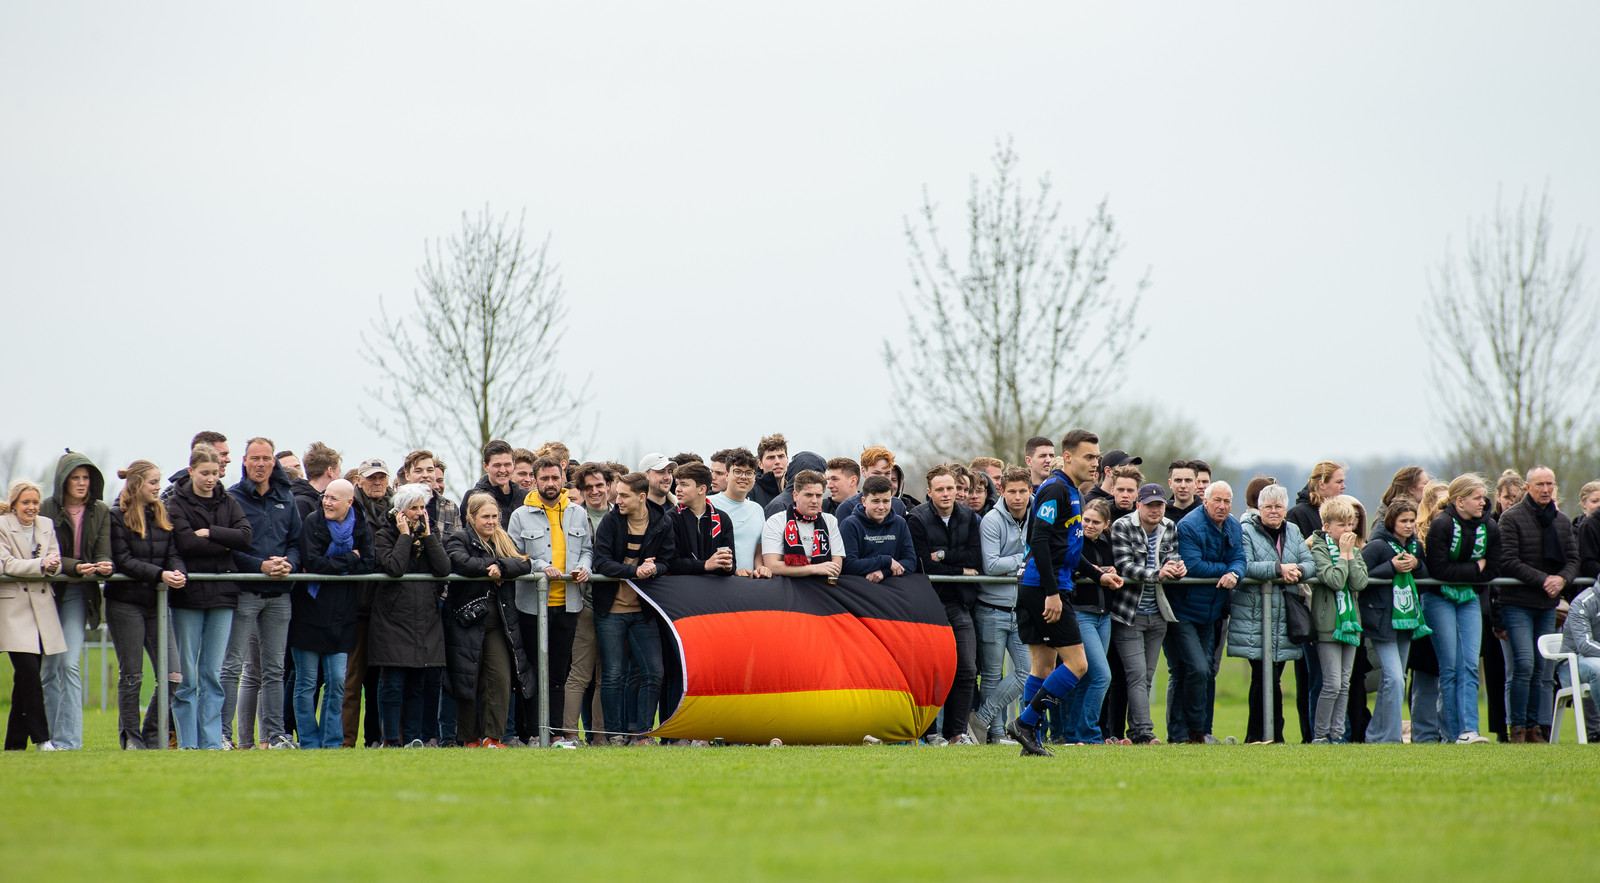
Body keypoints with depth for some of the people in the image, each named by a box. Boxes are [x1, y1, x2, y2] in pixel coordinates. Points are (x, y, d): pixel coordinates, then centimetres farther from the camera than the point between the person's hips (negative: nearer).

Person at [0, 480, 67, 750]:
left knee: (27, 677, 5)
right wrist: (41, 564, -21)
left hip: (42, 606, 5)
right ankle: (41, 738, -11)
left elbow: (56, 562, 7)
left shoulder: (46, 526, 14)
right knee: (28, 671, -14)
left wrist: (53, 564, -16)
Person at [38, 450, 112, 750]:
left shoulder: (101, 512, 5)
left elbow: (103, 551, 0)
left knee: (69, 664, -12)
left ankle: (68, 740, -13)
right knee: (48, 668, 4)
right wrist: (76, 566, -27)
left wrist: (104, 565, -24)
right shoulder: (47, 510, -4)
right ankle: (52, 736, 15)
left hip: (79, 595, 1)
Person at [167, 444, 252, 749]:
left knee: (213, 675, 4)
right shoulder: (177, 504, 2)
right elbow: (185, 543, -14)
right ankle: (187, 743, 1)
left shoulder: (229, 504, 13)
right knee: (186, 675, -2)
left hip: (222, 596, 3)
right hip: (188, 594, -3)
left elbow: (245, 537, -3)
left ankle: (212, 741, 4)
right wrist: (224, 544, -7)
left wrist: (208, 533, -10)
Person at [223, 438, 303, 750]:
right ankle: (223, 733, -8)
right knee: (232, 665, -8)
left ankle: (274, 734, 9)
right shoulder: (233, 498, -2)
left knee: (273, 668, 7)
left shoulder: (286, 499, 13)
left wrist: (289, 563, -8)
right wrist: (261, 566, -18)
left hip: (278, 594, 5)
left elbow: (297, 541, 13)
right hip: (244, 592, -5)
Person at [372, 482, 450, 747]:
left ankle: (413, 736, 9)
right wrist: (405, 535, -10)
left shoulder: (431, 534, 12)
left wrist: (427, 535, -5)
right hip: (393, 618, -4)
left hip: (426, 618, 4)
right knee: (393, 683, -5)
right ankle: (391, 740, -2)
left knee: (419, 684, 5)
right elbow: (395, 567, -18)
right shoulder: (385, 535, -1)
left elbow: (445, 568, -3)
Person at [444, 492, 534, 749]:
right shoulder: (458, 540, 0)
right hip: (467, 621, -4)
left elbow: (524, 565, 0)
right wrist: (492, 566, -13)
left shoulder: (504, 541, 16)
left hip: (499, 623, 4)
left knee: (502, 679, -5)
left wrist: (500, 567, -16)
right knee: (468, 681, -1)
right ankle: (470, 738, 8)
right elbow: (463, 563, -22)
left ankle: (491, 737, -1)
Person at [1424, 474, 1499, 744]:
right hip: (1439, 599, -4)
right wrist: (1475, 569, -14)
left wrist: (1460, 575, -8)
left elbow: (1492, 572, 1)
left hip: (1469, 599, 5)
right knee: (1450, 666, -5)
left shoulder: (1490, 529, 0)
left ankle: (1469, 730, -11)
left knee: (1470, 665, -6)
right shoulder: (1441, 525, -14)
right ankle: (1452, 732, -1)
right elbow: (1438, 569, -19)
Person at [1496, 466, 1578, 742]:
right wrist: (1544, 580, -19)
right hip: (1517, 603, -6)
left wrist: (1562, 579, -12)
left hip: (1548, 605, 6)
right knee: (1523, 665, -13)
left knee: (1544, 668, 5)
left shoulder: (1562, 521, 13)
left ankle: (1535, 727, 12)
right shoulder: (1511, 518, -6)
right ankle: (1516, 727, -5)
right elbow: (1508, 562, -13)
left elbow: (1573, 559, 11)